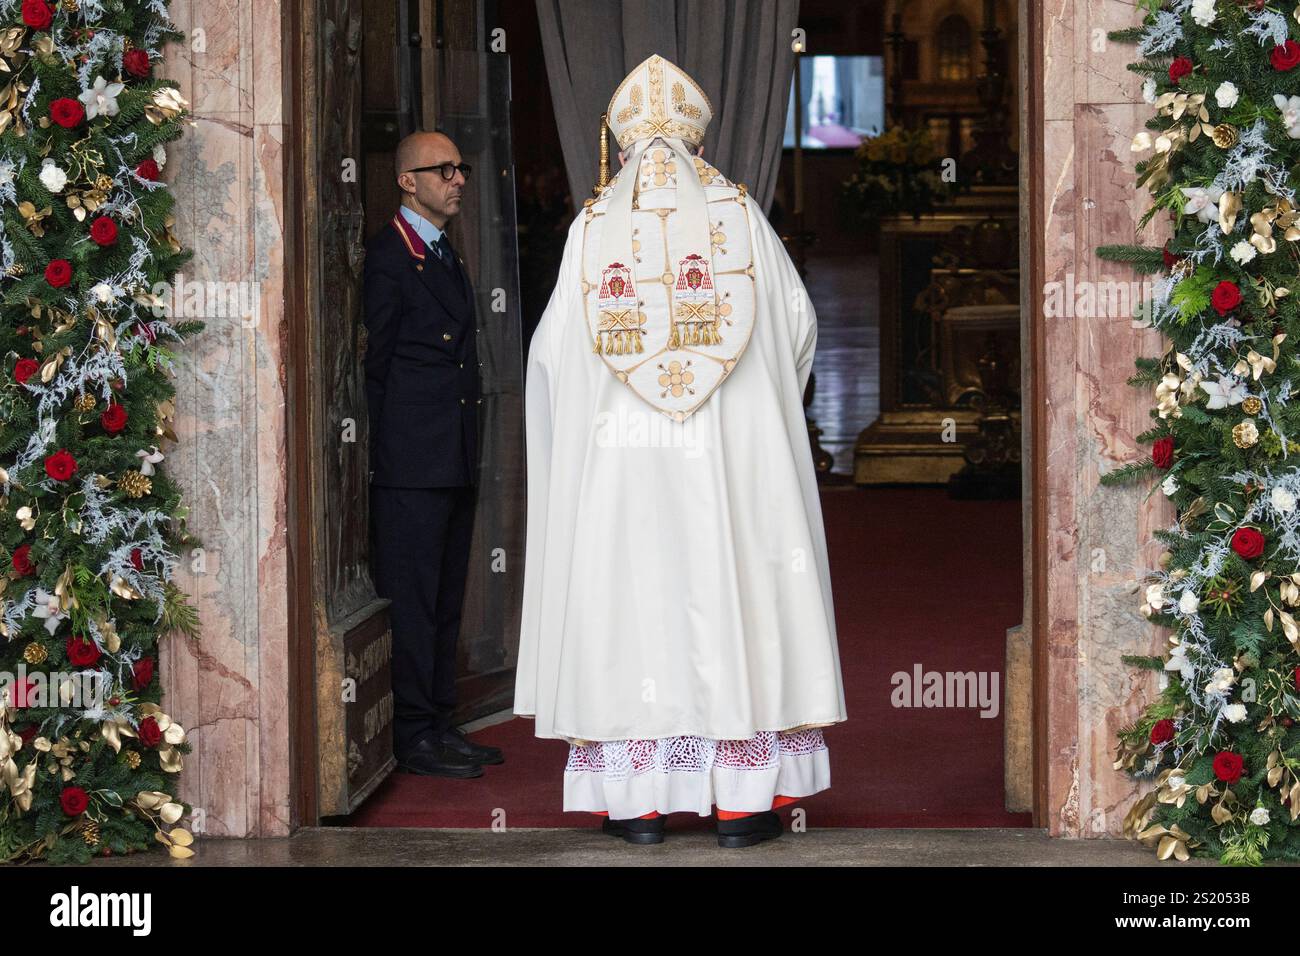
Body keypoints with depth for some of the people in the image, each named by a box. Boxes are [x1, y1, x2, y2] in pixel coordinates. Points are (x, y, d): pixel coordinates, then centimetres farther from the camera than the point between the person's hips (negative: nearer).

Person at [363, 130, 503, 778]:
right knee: (411, 597, -5)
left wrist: (466, 449, 15)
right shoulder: (389, 256, -9)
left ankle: (438, 725, 20)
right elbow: (377, 361, -11)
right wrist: (391, 448, -10)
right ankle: (412, 737, -1)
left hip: (453, 460, 9)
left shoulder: (445, 256, 19)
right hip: (411, 461, -9)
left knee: (446, 597, 13)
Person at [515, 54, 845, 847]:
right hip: (729, 456, 0)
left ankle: (638, 800, 4)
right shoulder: (739, 215, 0)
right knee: (732, 602, 4)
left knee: (629, 608, 5)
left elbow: (552, 351, 3)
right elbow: (799, 326, 5)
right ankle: (744, 798, 4)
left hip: (618, 458, 0)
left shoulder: (595, 229, 0)